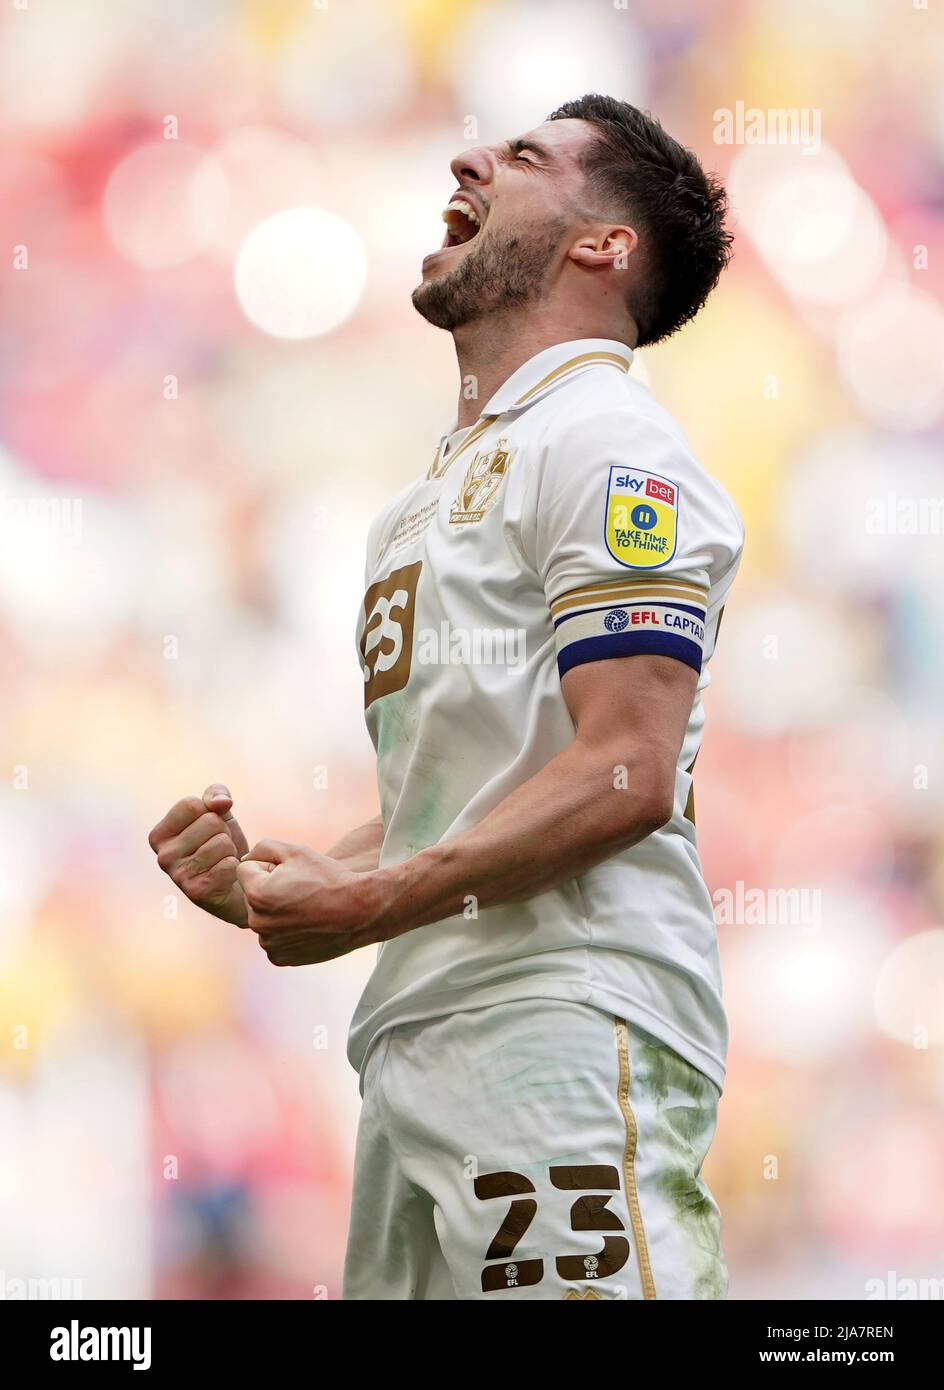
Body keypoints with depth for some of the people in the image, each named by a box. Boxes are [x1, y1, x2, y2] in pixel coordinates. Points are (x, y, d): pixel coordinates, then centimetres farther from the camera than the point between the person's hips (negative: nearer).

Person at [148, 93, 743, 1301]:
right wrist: (274, 878, 10)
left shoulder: (608, 443, -3)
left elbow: (626, 776, -14)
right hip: (420, 1041, 9)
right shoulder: (446, 482, 26)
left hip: (564, 1029, -9)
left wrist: (378, 899, -17)